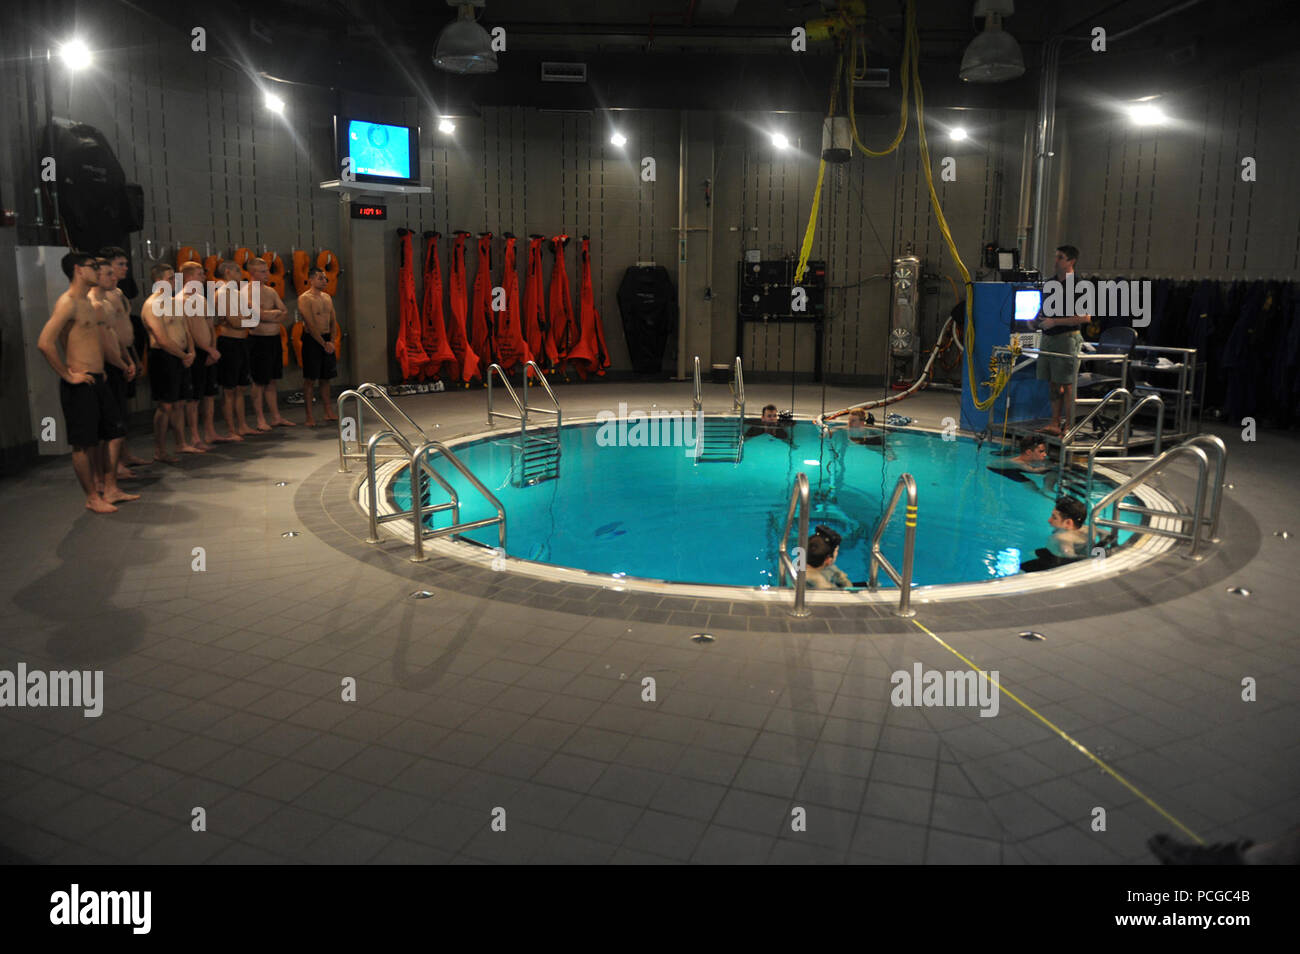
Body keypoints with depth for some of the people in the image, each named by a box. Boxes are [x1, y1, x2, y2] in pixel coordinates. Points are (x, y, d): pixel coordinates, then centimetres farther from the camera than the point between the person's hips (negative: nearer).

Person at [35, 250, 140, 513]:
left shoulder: (89, 303, 16)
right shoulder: (68, 302, -13)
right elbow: (45, 342, -23)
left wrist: (123, 364, 26)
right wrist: (68, 375, -18)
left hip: (98, 380, 10)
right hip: (80, 384, -10)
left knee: (115, 432, 13)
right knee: (84, 443, -1)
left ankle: (110, 489, 22)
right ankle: (93, 498, 7)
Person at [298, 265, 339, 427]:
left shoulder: (327, 297, 13)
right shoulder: (304, 299, -9)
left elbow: (332, 321, 14)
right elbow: (310, 325, -14)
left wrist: (331, 341, 0)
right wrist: (324, 344, -14)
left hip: (326, 340, 7)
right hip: (312, 341, -7)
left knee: (325, 378, 11)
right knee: (310, 379, -3)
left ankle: (329, 412, 17)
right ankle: (309, 416, 0)